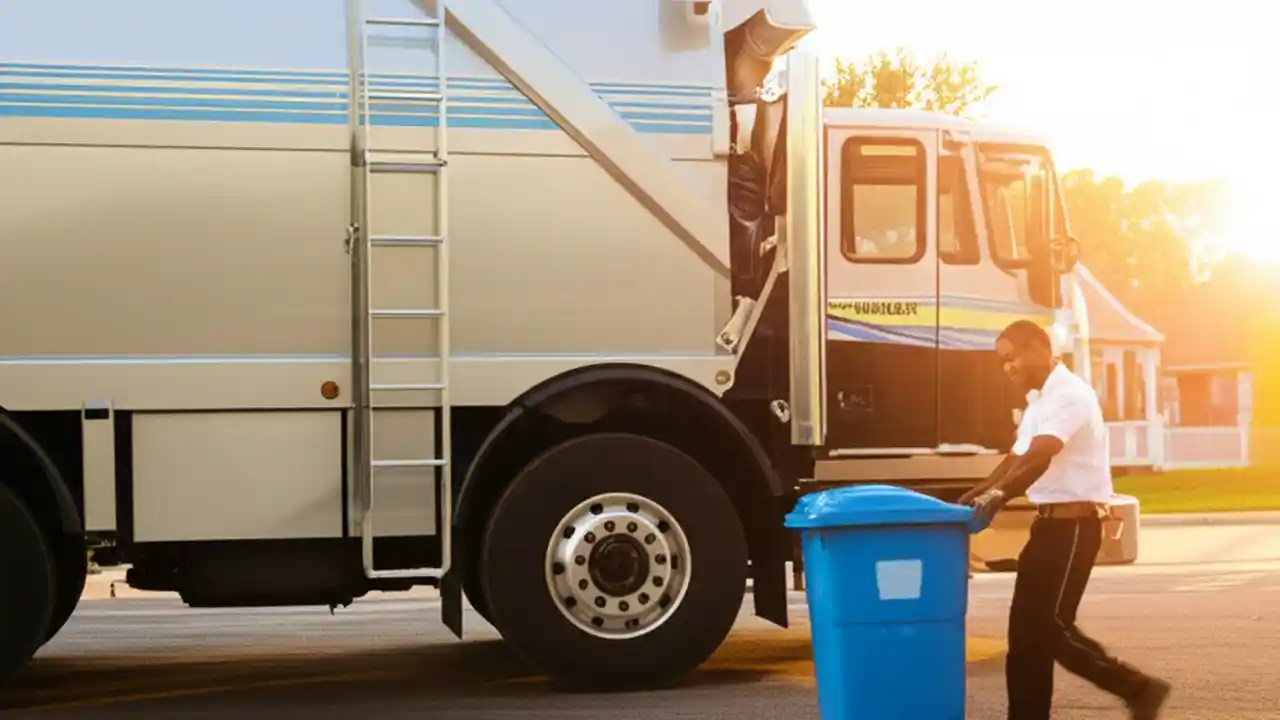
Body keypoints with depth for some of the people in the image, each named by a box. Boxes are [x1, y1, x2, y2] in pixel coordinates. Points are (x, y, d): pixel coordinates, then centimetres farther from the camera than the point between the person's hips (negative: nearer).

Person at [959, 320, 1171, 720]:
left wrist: (998, 496, -36)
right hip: (1051, 523, 10)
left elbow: (1038, 458, -28)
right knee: (1026, 628, 9)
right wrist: (972, 497, 9)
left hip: (1074, 524, -10)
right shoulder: (1039, 400, 15)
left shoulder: (1068, 394, -16)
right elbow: (1015, 460, 19)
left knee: (1050, 626, -8)